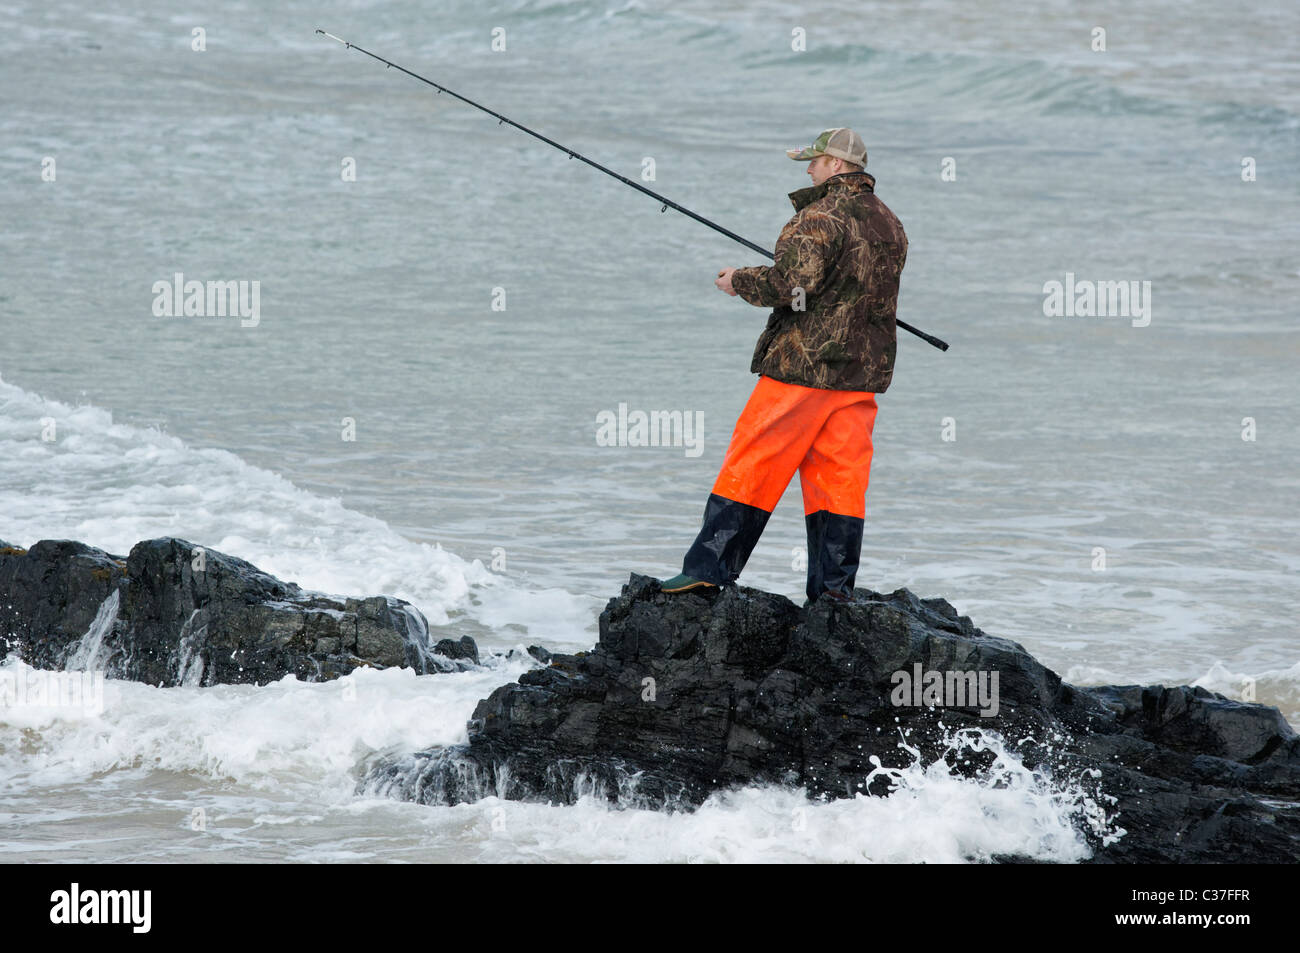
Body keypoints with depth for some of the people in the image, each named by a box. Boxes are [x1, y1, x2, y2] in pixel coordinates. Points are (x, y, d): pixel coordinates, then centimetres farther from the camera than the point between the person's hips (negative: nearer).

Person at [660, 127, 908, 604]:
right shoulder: (890, 226, 13)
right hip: (863, 373, 7)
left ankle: (708, 568, -4)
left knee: (751, 465, -3)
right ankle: (833, 591, 3)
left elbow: (791, 283, -23)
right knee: (839, 478, 7)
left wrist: (740, 282, -6)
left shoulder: (822, 218, -13)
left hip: (802, 366, -7)